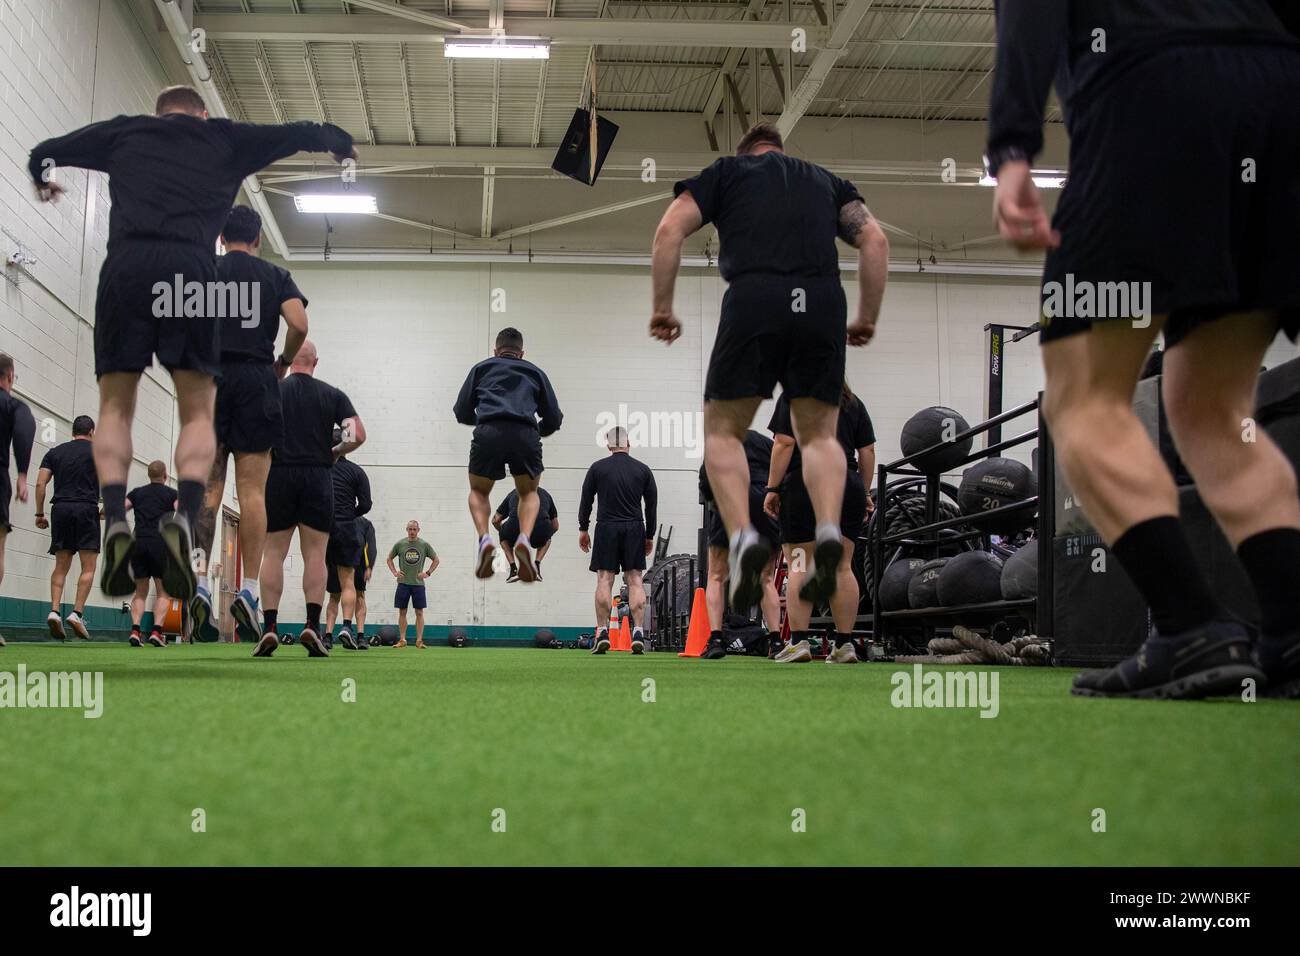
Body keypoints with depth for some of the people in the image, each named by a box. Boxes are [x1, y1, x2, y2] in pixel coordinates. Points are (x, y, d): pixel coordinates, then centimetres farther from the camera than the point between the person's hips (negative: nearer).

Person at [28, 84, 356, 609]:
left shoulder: (126, 132, 27)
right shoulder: (225, 138, 24)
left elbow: (43, 152, 34)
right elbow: (300, 134, 26)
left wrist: (44, 181, 57)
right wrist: (342, 142, 48)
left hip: (125, 266, 1)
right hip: (193, 268, -1)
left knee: (115, 407, 10)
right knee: (198, 412, 7)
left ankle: (115, 521, -11)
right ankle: (183, 518, -18)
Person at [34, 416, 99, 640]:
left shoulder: (55, 452, 15)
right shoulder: (97, 451, 6)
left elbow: (40, 484, 6)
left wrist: (39, 514, 9)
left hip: (60, 510, 4)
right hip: (86, 509, -4)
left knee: (61, 566, 7)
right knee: (88, 568, -2)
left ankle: (54, 611, -10)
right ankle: (77, 613, -15)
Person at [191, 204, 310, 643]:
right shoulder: (277, 276, 9)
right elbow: (298, 325, -5)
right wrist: (283, 363, 11)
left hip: (210, 377, 1)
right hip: (256, 379, -1)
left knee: (207, 488, 0)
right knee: (252, 490, -3)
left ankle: (200, 585, -11)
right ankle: (248, 591, -10)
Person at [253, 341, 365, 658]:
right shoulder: (333, 395, 7)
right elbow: (358, 435, -2)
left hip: (279, 476, 0)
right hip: (318, 477, 0)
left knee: (273, 553, 3)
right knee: (315, 554, 1)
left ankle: (269, 626, -6)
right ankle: (312, 625, -10)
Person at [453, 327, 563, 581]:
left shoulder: (481, 368, 26)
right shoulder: (535, 372, 27)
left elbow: (462, 413, 23)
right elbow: (553, 419, 24)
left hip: (488, 434, 0)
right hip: (526, 435, 0)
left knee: (478, 492, 23)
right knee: (529, 493, 23)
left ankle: (484, 538, -5)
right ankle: (524, 539, -6)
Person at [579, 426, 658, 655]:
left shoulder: (597, 468, 3)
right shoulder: (643, 470, 7)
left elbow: (586, 500, 5)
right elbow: (652, 505, 8)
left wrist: (583, 529, 14)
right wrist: (650, 536, 15)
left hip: (606, 528, -1)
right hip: (634, 529, 1)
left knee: (604, 579, 0)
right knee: (634, 579, 0)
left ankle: (602, 633, -5)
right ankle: (638, 632, -8)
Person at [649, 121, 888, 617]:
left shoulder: (725, 171, 23)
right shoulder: (826, 180, 29)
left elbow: (670, 230, 8)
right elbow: (875, 240, 15)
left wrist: (662, 308, 12)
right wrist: (867, 319, 19)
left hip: (753, 301, -2)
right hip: (823, 305, 2)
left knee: (723, 431, 12)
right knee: (819, 434, 16)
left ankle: (743, 538, -10)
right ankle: (828, 532, -10)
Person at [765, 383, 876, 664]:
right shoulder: (854, 403, 16)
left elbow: (784, 444, -7)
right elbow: (867, 452, 12)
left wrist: (773, 488, -6)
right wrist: (864, 493, 17)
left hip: (804, 486, -4)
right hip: (848, 487, 4)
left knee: (799, 567, -3)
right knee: (842, 567, 3)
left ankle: (798, 641, -11)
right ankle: (844, 645, 1)